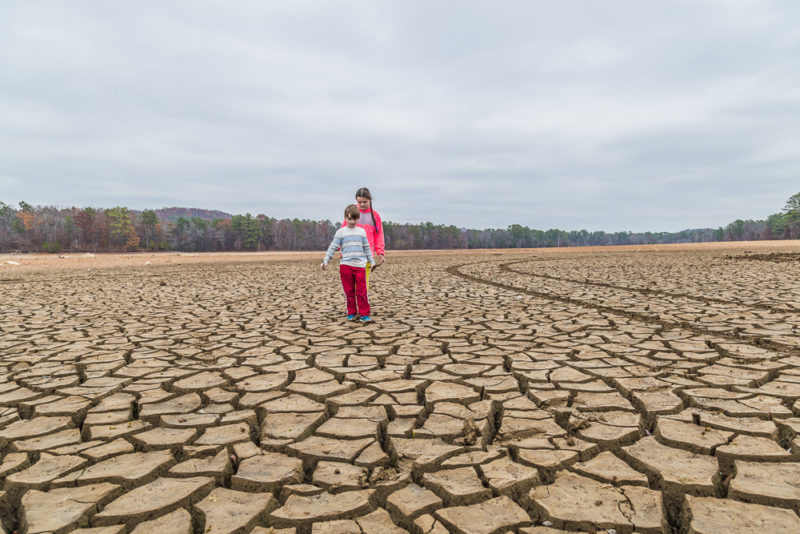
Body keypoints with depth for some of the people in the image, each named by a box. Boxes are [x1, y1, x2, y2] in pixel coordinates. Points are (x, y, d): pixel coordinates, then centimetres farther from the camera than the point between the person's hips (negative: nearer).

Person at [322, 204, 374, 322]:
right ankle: (351, 313, 16)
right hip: (345, 265, 0)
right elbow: (333, 247, 4)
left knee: (362, 291, -4)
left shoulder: (361, 231, 12)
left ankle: (364, 314, 0)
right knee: (349, 291, 5)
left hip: (360, 265, 1)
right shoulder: (341, 232, 6)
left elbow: (367, 248, 17)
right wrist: (326, 260, -4)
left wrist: (371, 261, 16)